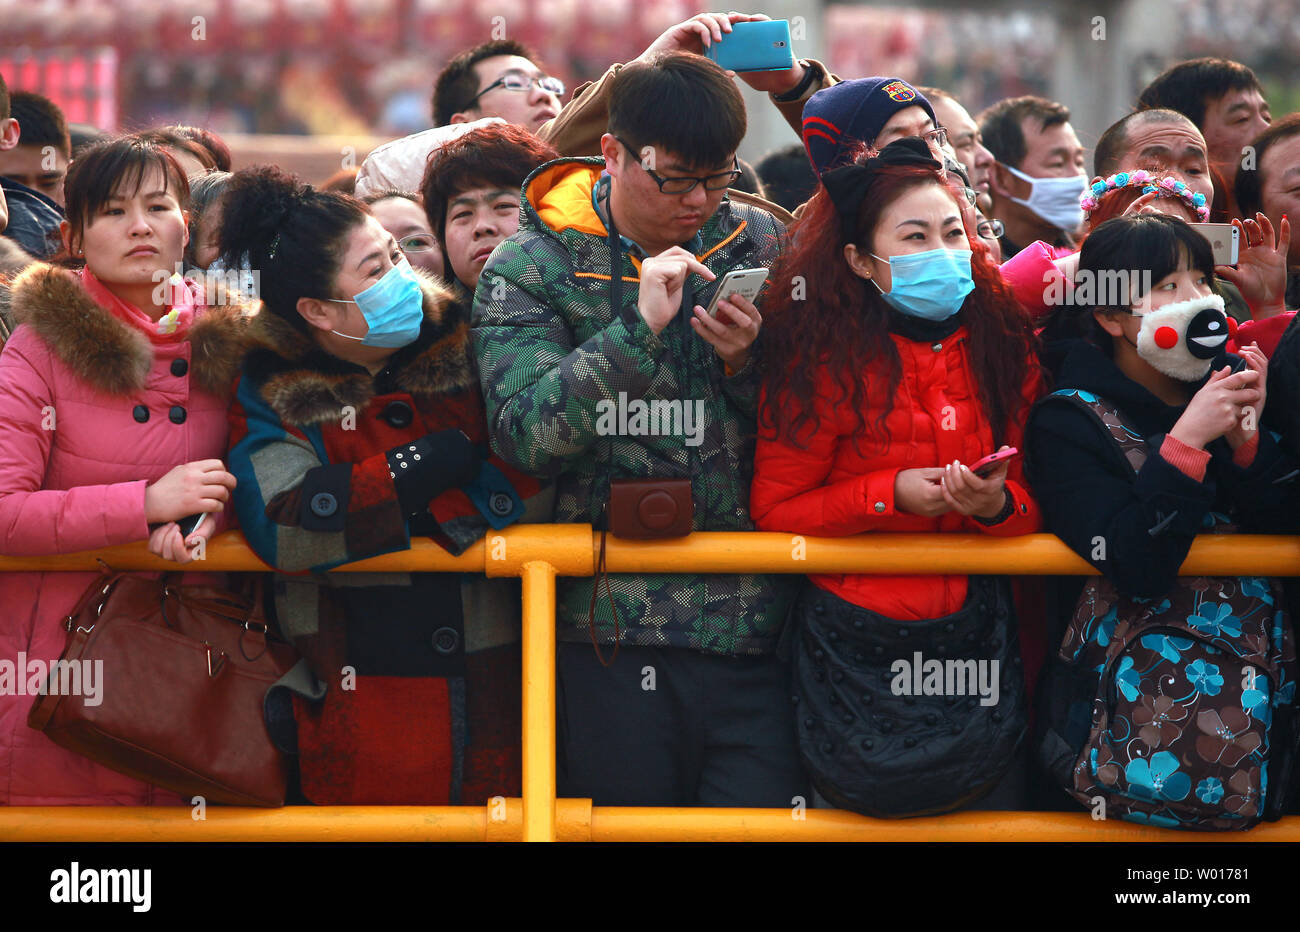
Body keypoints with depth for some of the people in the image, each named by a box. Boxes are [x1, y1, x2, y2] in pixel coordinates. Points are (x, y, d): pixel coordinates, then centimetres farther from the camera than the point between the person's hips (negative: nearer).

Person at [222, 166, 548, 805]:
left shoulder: (461, 343, 6)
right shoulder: (272, 392, -1)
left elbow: (539, 478, -4)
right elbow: (279, 527, -18)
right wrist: (427, 467, -13)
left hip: (491, 679, 3)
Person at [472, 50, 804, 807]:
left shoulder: (759, 243, 8)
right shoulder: (530, 269, 0)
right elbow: (523, 431, -14)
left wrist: (748, 365, -11)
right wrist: (640, 328, -20)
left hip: (754, 627, 2)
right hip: (615, 631, -2)